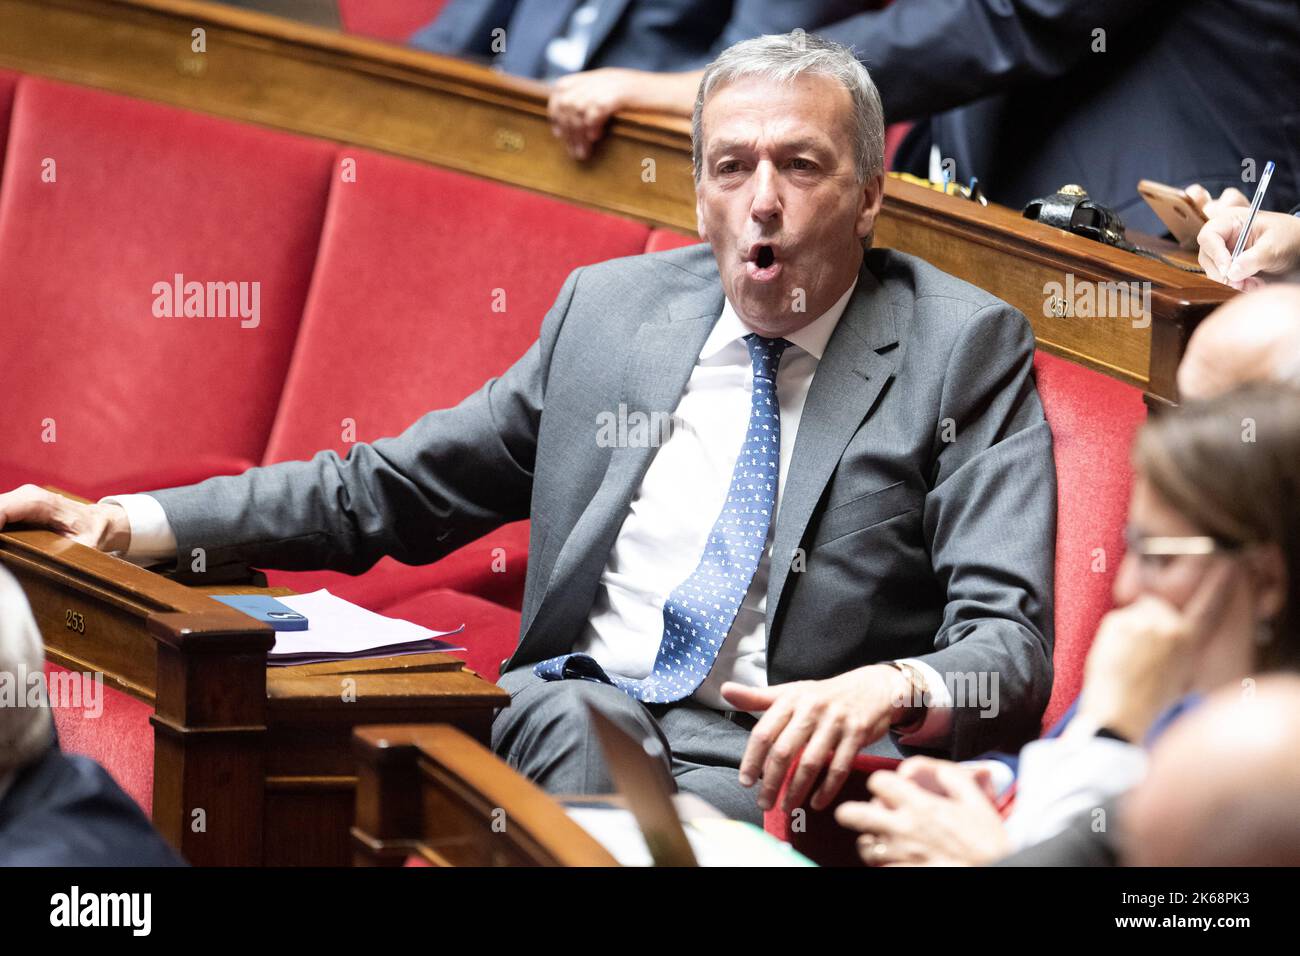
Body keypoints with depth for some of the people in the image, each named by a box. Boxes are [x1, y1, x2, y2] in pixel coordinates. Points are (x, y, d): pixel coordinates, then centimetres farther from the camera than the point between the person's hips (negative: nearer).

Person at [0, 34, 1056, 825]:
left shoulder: (967, 346, 4)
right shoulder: (610, 307, 17)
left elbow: (1010, 638, -5)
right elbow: (390, 490, 21)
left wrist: (889, 692, -30)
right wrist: (126, 523, 10)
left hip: (769, 759, -3)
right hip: (570, 715, 3)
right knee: (579, 717, -33)